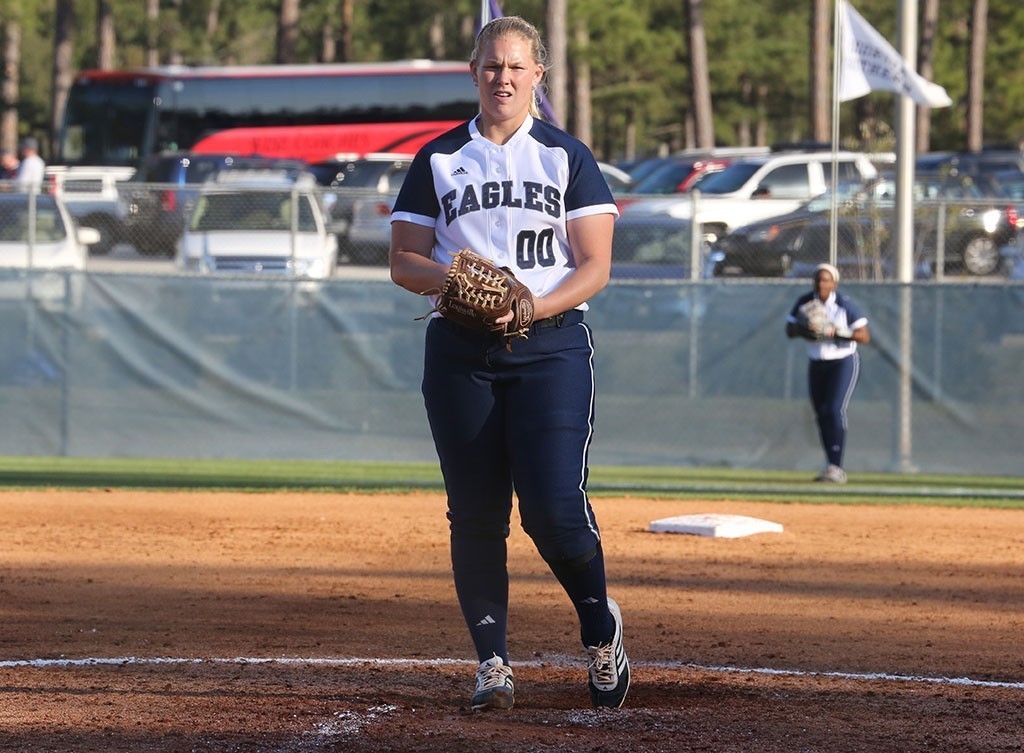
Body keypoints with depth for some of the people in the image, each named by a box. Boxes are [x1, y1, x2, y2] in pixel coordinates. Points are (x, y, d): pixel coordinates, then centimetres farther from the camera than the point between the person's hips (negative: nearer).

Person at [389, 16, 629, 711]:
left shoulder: (567, 156, 7)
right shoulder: (439, 159, 12)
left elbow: (596, 267, 1)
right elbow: (403, 262, 11)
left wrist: (534, 307, -16)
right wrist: (449, 275, -12)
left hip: (551, 346, -2)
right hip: (460, 350, 2)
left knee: (554, 507, -13)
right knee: (475, 512, -1)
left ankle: (600, 625, 11)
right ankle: (492, 660, 6)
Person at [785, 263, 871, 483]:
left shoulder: (844, 305, -15)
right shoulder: (805, 302, -2)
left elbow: (865, 337, -16)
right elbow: (790, 330, 2)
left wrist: (837, 332, -28)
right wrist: (804, 330, -20)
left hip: (843, 363, -5)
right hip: (817, 364, 5)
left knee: (835, 410, -19)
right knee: (821, 414, 6)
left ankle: (836, 468, -20)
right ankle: (831, 467, 18)